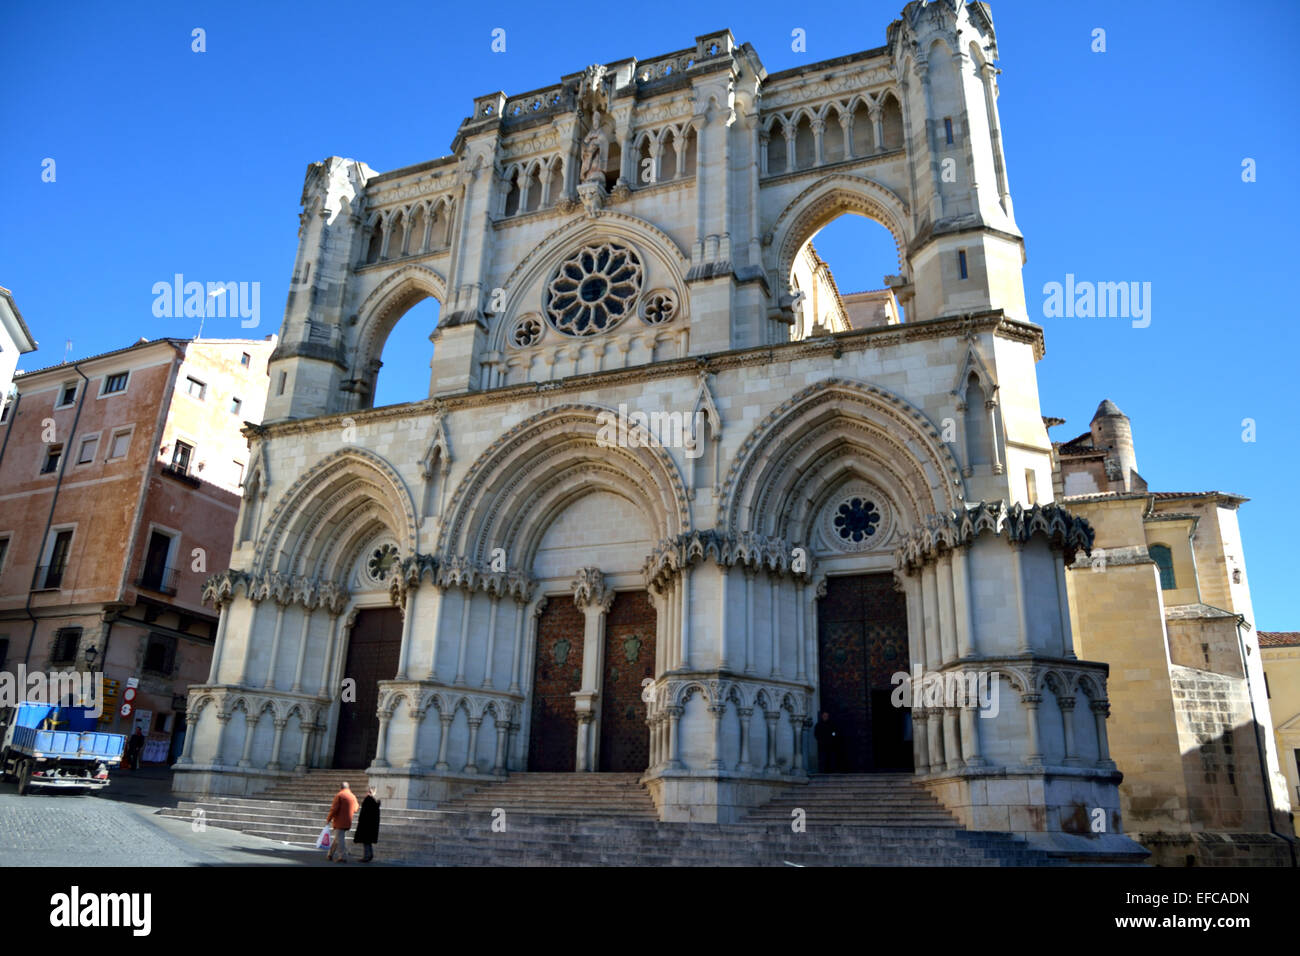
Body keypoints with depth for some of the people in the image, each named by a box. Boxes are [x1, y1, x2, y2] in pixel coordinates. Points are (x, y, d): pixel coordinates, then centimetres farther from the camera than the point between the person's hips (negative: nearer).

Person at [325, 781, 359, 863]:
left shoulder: (339, 795, -9)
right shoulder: (353, 797, 8)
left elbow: (334, 809, -15)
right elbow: (355, 809, 20)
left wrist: (328, 819, -5)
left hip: (339, 822, -6)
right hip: (348, 822, 6)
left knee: (339, 840, -3)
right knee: (336, 838, 18)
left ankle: (343, 857, -5)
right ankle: (330, 855, 25)